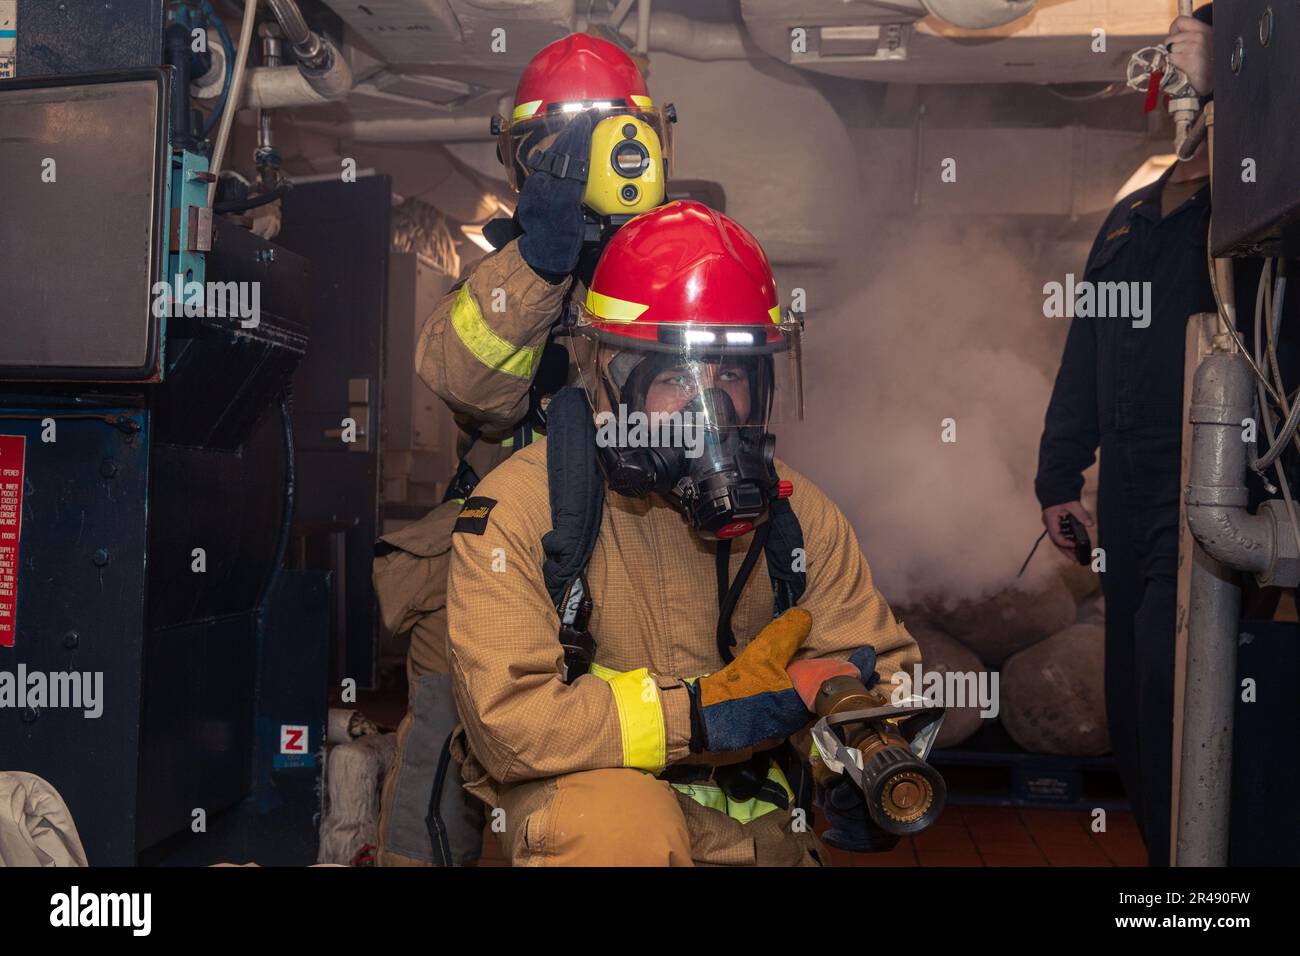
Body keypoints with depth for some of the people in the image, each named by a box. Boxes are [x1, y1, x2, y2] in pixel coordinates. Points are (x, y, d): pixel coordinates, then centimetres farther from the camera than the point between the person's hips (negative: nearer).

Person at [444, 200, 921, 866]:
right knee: (622, 825, -34)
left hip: (746, 816, 6)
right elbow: (508, 719, -23)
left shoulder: (794, 515, -3)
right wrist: (709, 710, -27)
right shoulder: (517, 510, -16)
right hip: (574, 790, -5)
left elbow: (880, 673, 1)